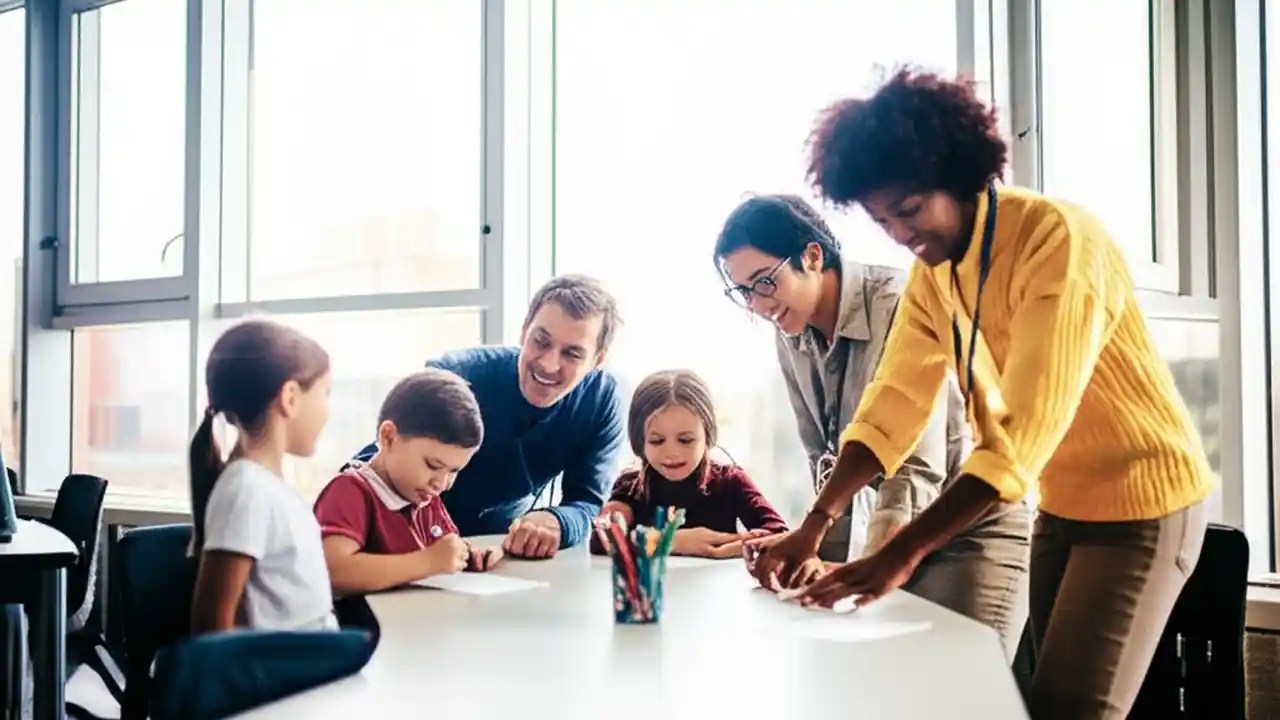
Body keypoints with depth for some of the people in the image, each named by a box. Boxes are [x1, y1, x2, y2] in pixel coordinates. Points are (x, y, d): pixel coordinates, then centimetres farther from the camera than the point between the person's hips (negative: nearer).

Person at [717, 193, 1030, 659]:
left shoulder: (899, 306, -24)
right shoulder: (792, 339, -1)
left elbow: (917, 467, -30)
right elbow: (826, 459, 5)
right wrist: (828, 558, -3)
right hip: (903, 531, 7)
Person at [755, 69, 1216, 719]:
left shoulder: (1057, 240, -25)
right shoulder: (932, 269, -2)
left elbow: (1025, 429, -32)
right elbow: (894, 401, -7)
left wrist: (903, 552, -37)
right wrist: (813, 524, -18)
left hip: (1140, 499, -7)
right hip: (1061, 503, 7)